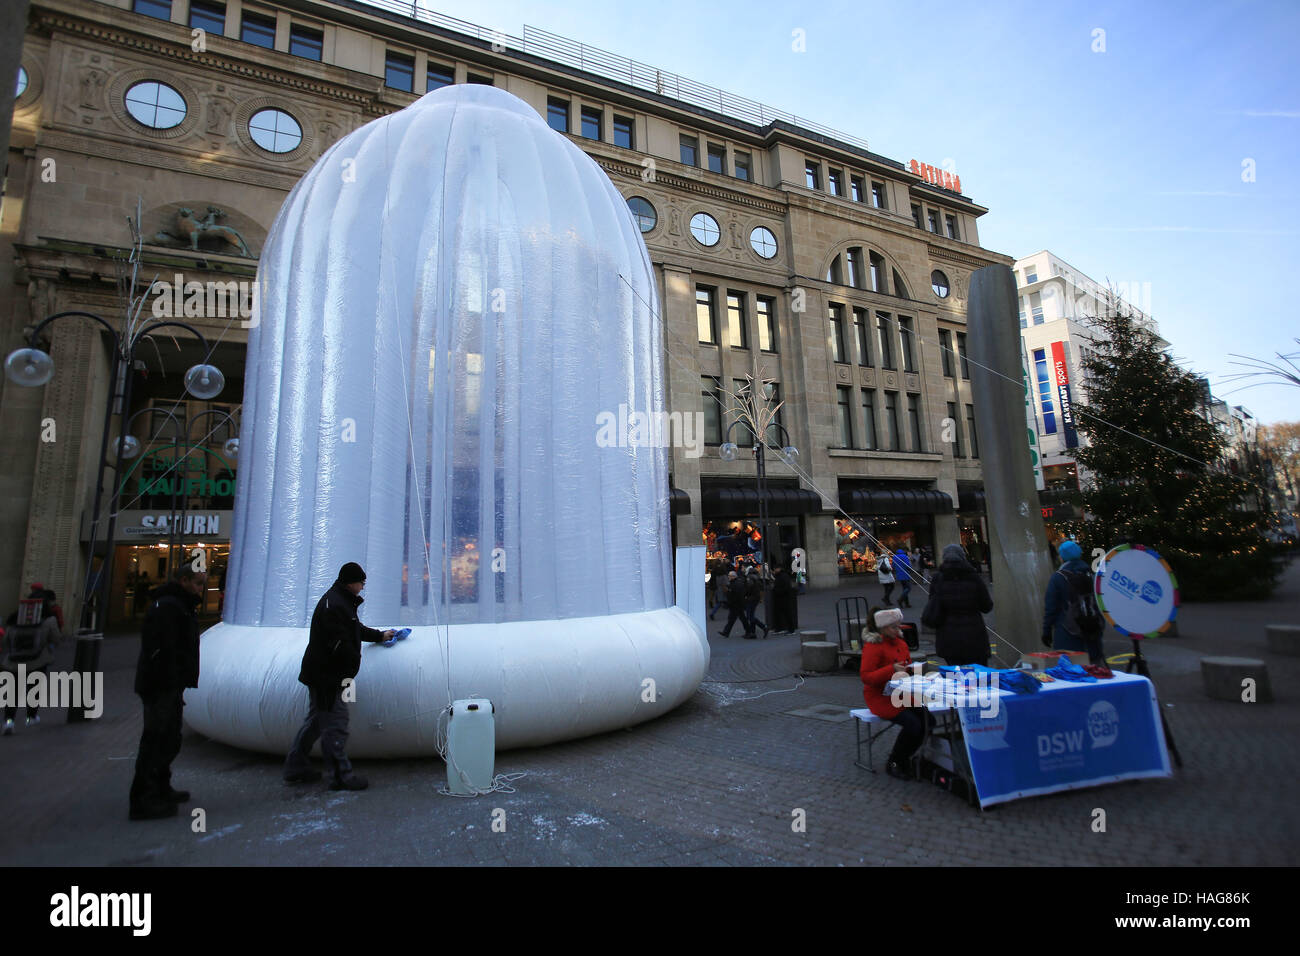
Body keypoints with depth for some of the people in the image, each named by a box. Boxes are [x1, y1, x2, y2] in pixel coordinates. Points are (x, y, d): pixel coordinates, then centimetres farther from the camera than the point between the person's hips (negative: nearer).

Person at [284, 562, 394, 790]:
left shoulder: (341, 601, 15)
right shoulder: (333, 605, -20)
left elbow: (356, 629, 30)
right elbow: (339, 643, -23)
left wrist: (380, 635, 35)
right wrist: (355, 661, -9)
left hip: (320, 674, 11)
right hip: (327, 675, -11)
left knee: (315, 720, 19)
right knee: (335, 724, -5)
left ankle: (296, 767, 29)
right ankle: (341, 775, 2)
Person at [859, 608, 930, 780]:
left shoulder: (900, 643, 13)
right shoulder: (872, 646, -14)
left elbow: (908, 667, 25)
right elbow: (865, 676, -19)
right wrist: (891, 670, -26)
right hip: (880, 697, -8)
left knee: (927, 718, -13)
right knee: (913, 725, -23)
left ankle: (904, 758, 7)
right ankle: (893, 764, 0)